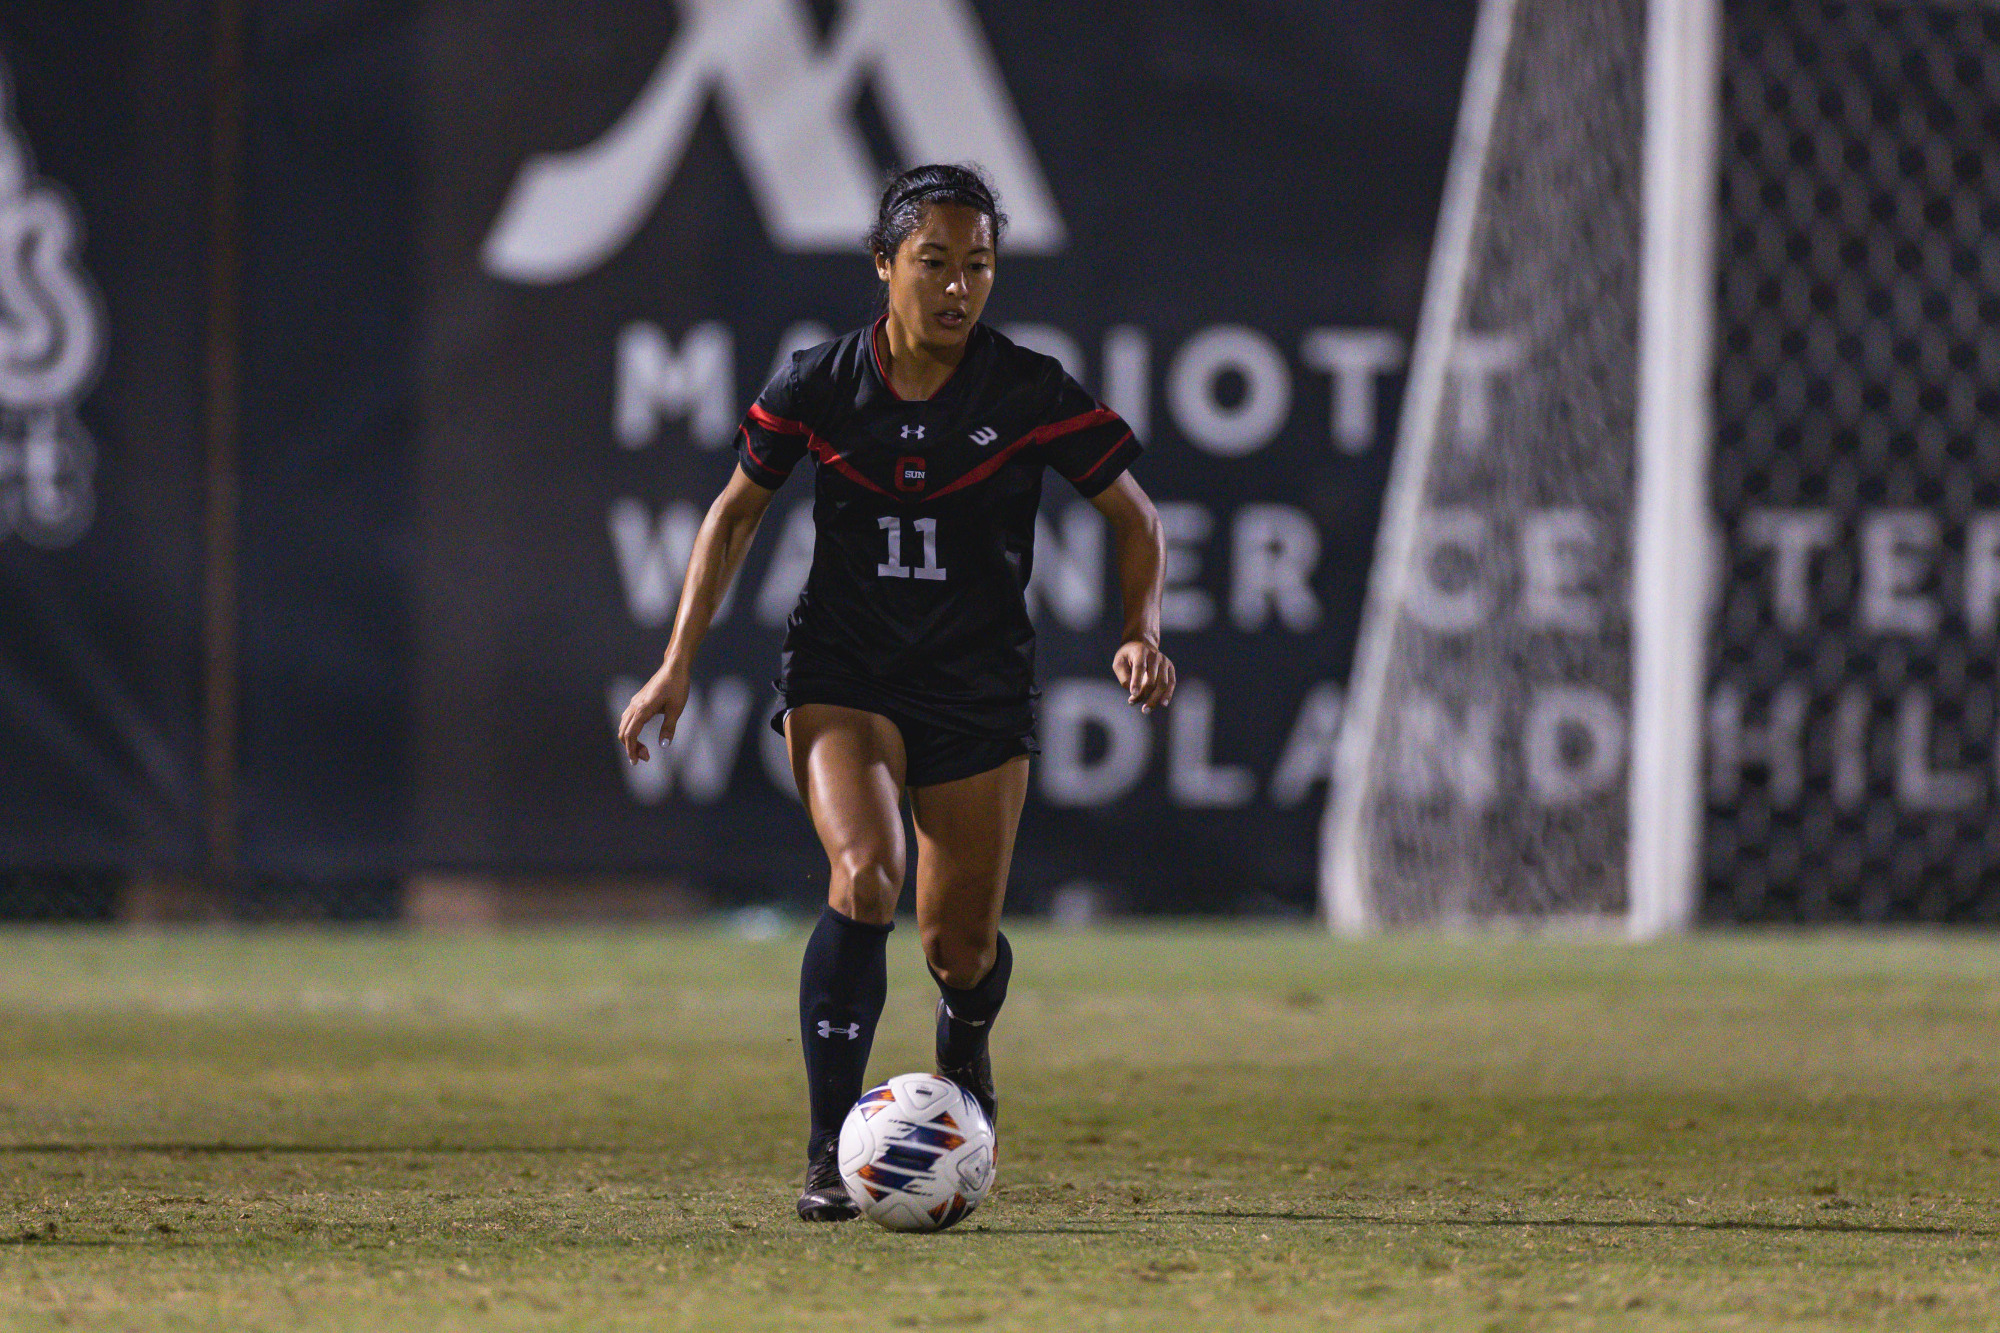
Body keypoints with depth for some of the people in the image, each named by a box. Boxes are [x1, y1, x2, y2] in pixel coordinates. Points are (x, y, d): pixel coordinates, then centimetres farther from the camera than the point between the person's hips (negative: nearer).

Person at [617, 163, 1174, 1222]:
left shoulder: (1032, 395, -10)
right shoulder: (818, 387, -8)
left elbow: (1134, 517, 4)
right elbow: (737, 511, 8)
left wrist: (1141, 633, -13)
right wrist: (679, 663, 3)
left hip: (979, 686, 1)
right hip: (840, 675, -1)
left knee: (961, 945, 3)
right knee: (864, 876, -26)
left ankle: (964, 1043, 43)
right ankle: (829, 1154, -20)